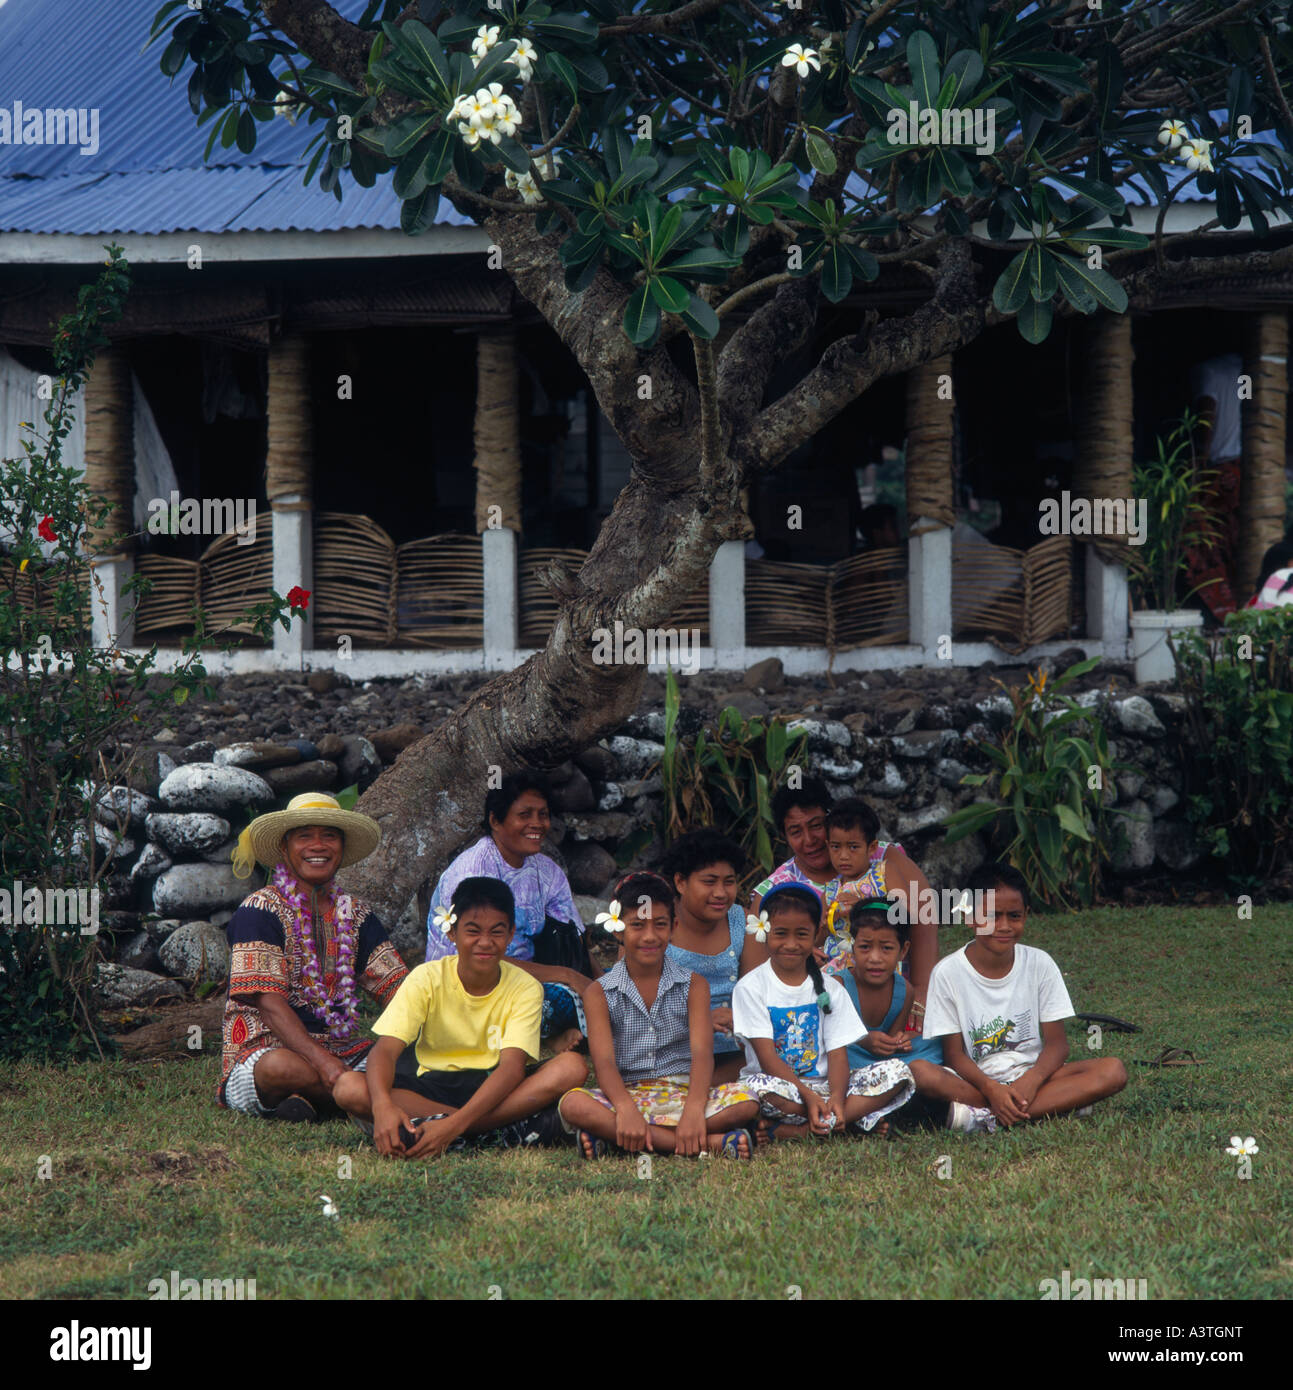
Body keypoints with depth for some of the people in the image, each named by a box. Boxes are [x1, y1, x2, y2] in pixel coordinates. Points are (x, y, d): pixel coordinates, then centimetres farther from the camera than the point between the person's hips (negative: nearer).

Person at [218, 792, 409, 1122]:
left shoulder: (355, 915, 14)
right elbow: (268, 1002, -15)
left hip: (344, 1050, 5)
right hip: (266, 1047, -5)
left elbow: (397, 987, 6)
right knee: (280, 1067, -41)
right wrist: (321, 1061, -29)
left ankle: (311, 1098, -20)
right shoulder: (260, 911, -4)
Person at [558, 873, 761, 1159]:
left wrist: (694, 1109, -29)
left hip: (683, 1091, 1)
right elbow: (604, 1060, -10)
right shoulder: (600, 994, 5)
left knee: (744, 1101, -29)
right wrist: (626, 1109, -32)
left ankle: (610, 1137, -31)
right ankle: (709, 1142, -38)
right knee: (573, 1104, -33)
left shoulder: (692, 985, 7)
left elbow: (702, 1051, -9)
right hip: (627, 1095, -1)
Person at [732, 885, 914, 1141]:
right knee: (758, 1086, -40)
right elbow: (767, 1057, -10)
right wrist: (808, 1096, -25)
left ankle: (794, 1130, -28)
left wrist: (837, 1097, -21)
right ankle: (854, 1120, -29)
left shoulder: (830, 988, 10)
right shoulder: (750, 988, -1)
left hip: (822, 1085, 5)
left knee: (897, 1071, -19)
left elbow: (838, 1053, 0)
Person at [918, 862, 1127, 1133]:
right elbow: (954, 1053, -6)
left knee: (1113, 1071, -23)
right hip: (976, 1081, -3)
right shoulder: (948, 972, -5)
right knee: (917, 1071, -34)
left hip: (1031, 1073, 3)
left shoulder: (1039, 964, 1)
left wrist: (1031, 1081, -22)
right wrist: (992, 1089, -25)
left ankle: (985, 1116, -30)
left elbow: (1057, 1042, -1)